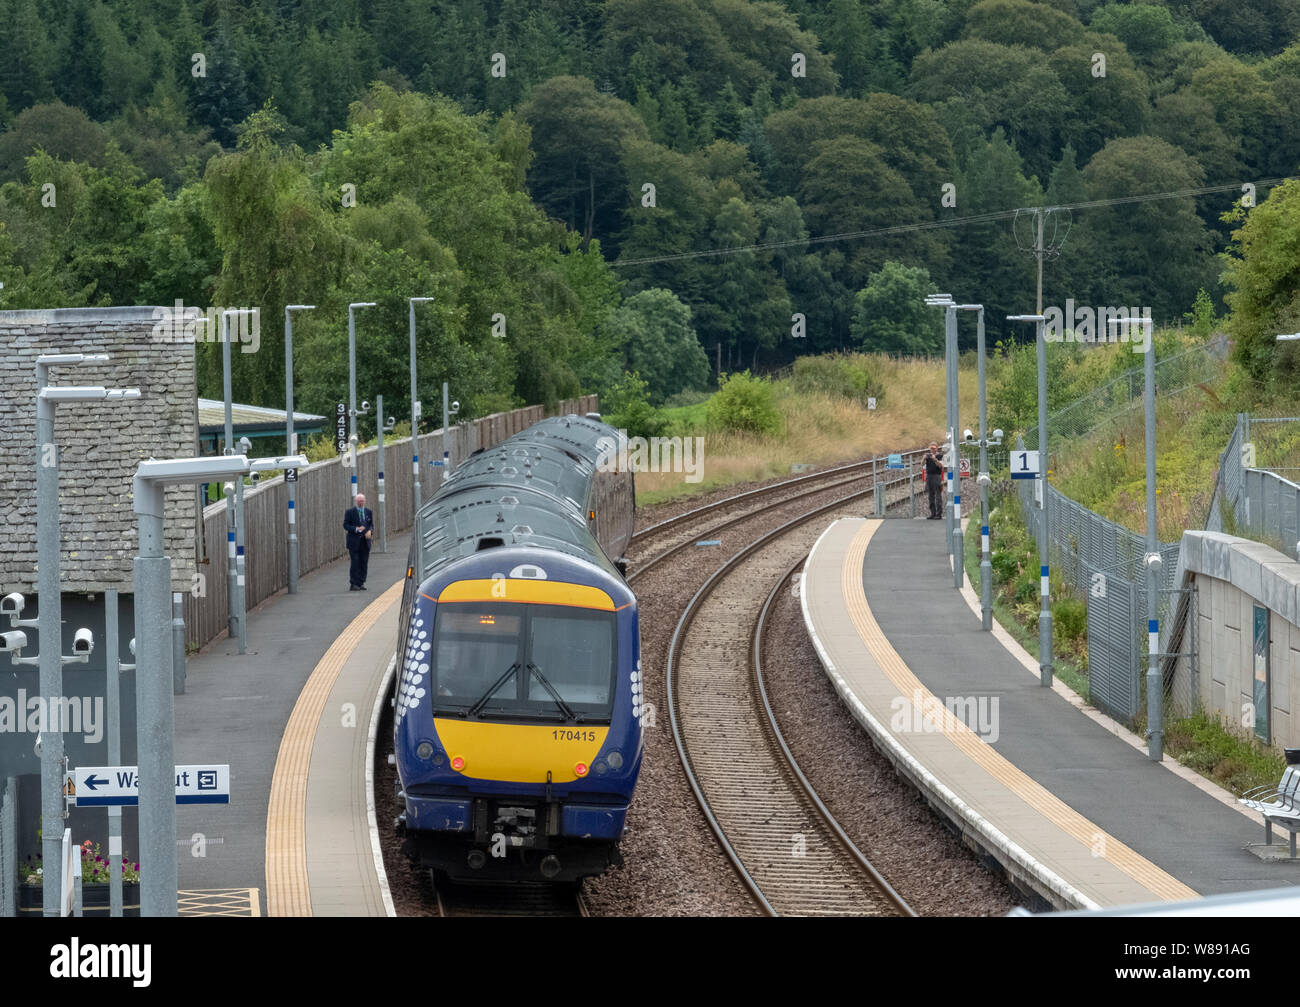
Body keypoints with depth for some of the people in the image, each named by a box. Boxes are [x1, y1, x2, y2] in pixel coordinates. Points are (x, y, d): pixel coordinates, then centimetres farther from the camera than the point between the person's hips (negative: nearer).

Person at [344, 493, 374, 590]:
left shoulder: (369, 512, 11)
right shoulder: (350, 512, -1)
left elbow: (371, 524, 15)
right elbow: (345, 525, -4)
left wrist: (370, 531, -7)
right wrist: (356, 529, -19)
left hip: (365, 541, 4)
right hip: (354, 541, -4)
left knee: (364, 564, 3)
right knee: (355, 563, -8)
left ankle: (361, 583, 9)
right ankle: (353, 584, -5)